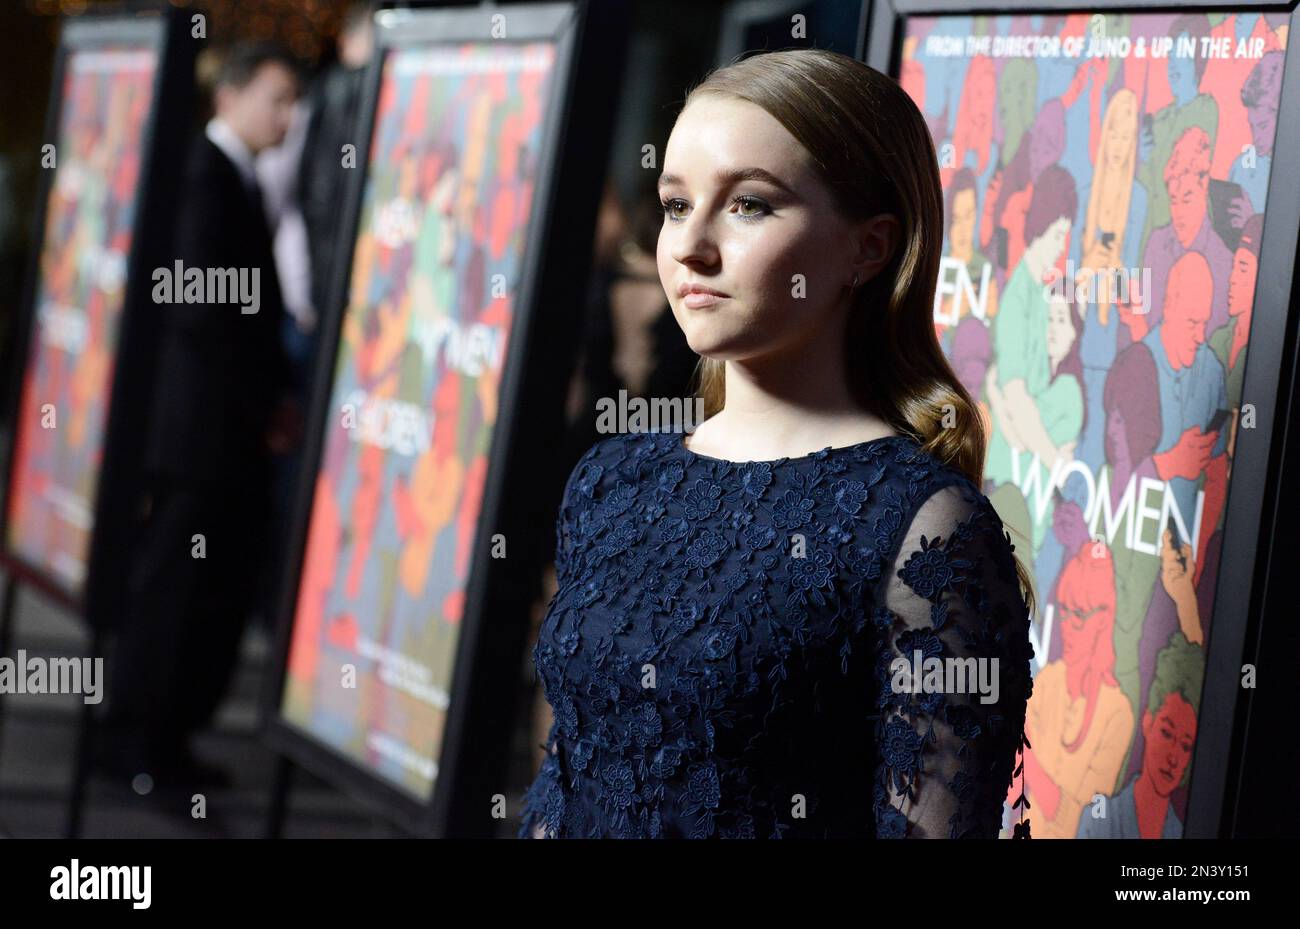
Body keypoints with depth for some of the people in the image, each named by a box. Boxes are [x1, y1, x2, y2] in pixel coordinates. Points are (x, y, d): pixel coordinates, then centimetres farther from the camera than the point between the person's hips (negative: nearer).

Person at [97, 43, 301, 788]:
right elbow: (202, 311, -21)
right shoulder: (207, 178, -15)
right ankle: (135, 741, 9)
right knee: (175, 590, -1)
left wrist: (277, 394, 6)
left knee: (223, 593, 11)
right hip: (205, 427, -9)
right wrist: (266, 403, -12)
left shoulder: (238, 179, 14)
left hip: (237, 429, 9)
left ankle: (166, 735, 18)